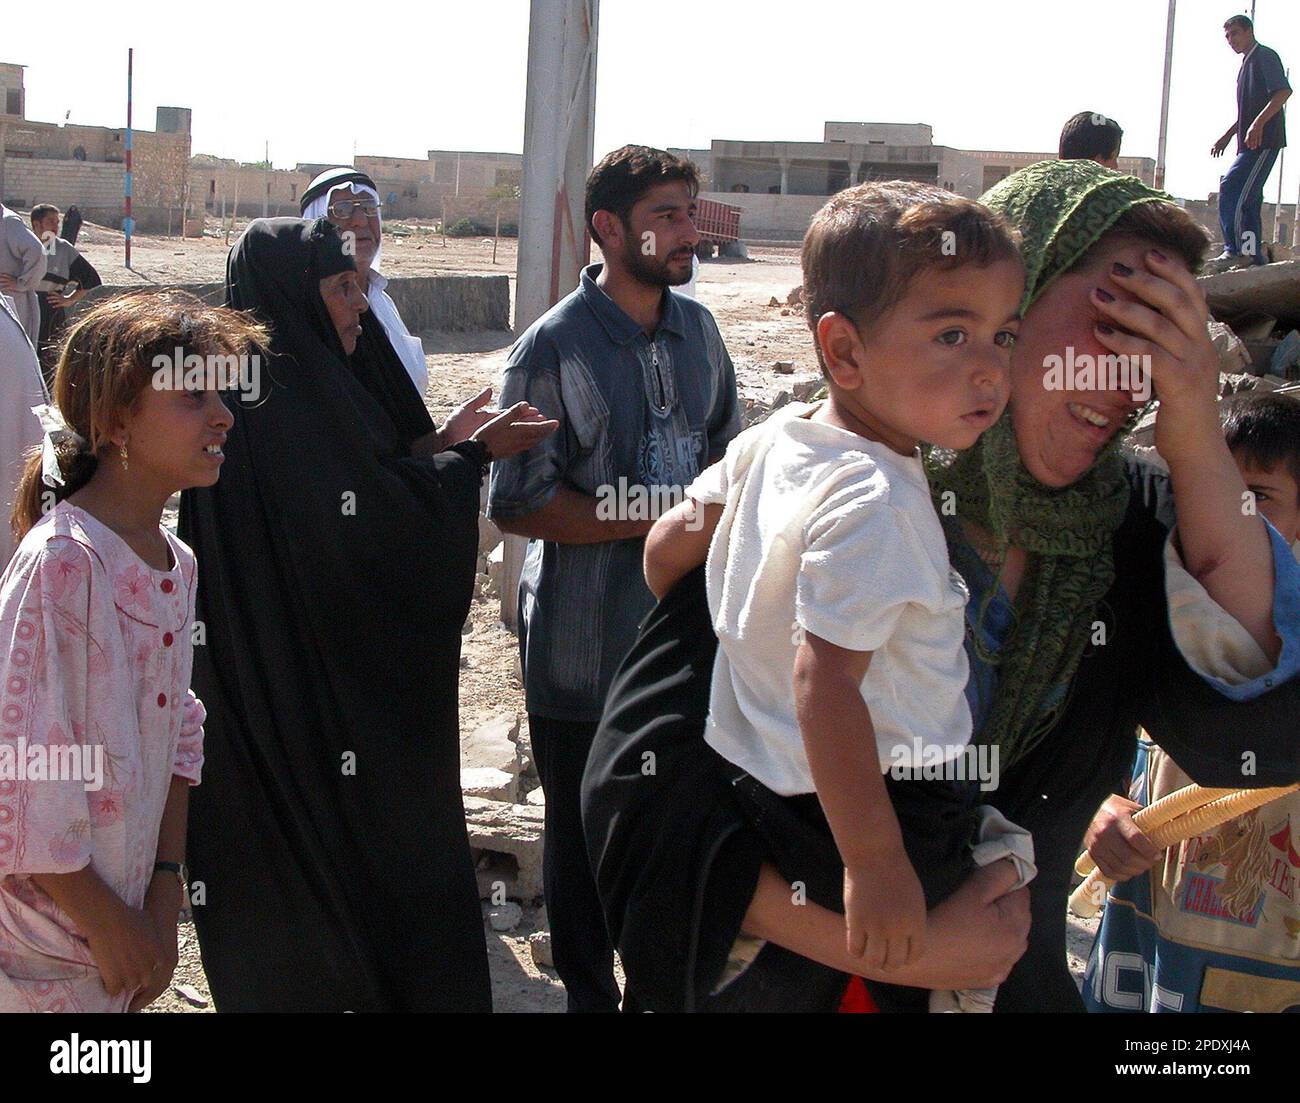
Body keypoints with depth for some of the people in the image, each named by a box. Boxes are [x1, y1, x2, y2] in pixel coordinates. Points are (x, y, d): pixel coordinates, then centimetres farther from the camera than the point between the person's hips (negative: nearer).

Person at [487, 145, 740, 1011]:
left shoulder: (697, 329, 5)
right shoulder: (554, 348, -13)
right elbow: (518, 503, -17)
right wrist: (657, 518, -19)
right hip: (586, 642, -5)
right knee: (586, 837, 10)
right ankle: (591, 995, 29)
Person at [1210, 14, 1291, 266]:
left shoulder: (1265, 56, -4)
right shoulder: (1246, 65, 24)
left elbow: (1283, 92, -17)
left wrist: (1258, 124, -26)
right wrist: (1227, 136, 23)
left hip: (1263, 142, -10)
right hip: (1250, 144, 10)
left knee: (1230, 187, -18)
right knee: (1248, 199, 7)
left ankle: (1235, 250, -22)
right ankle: (1255, 256, 9)